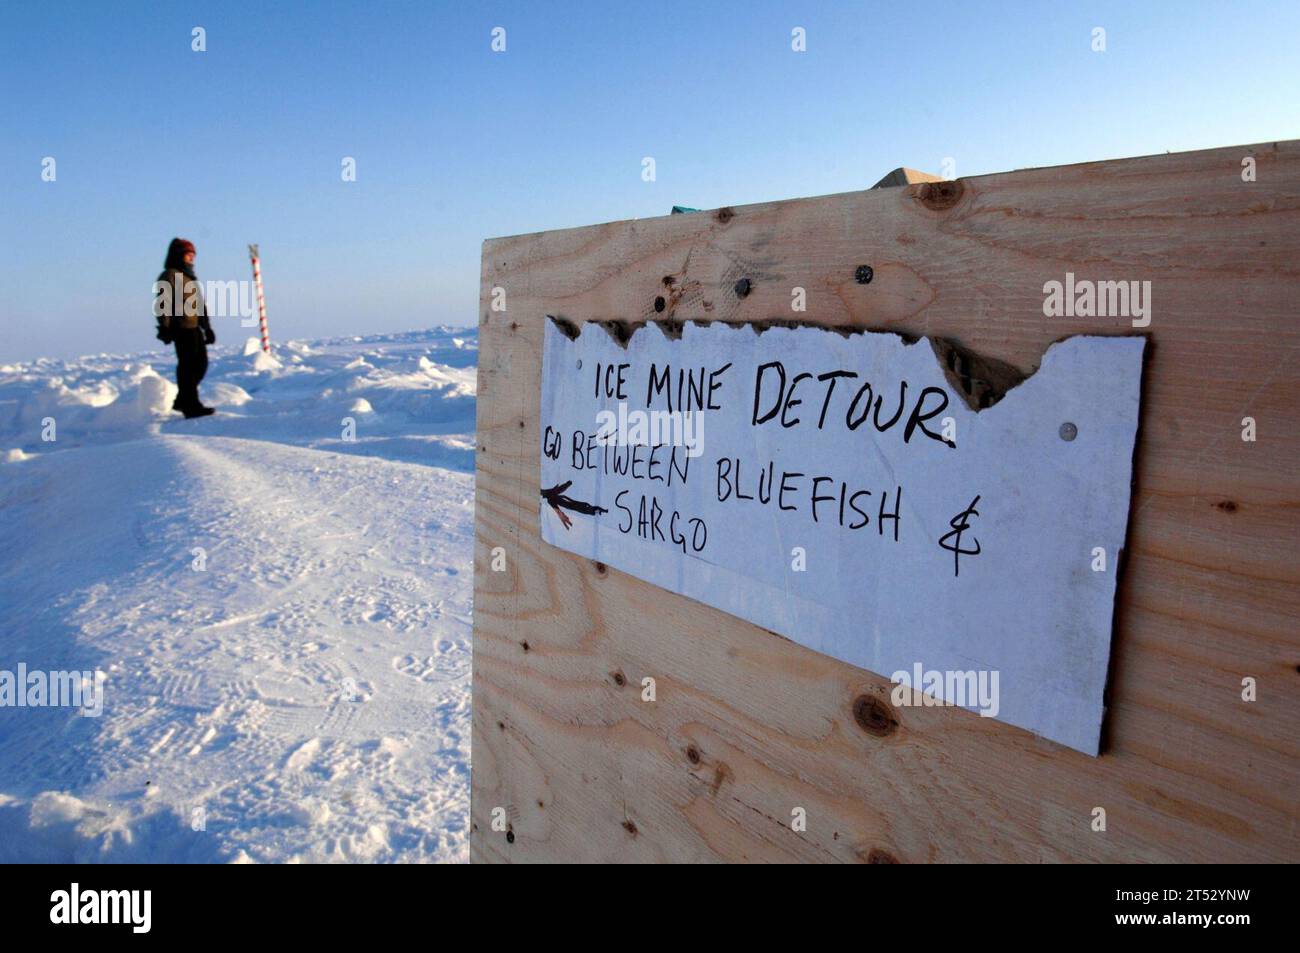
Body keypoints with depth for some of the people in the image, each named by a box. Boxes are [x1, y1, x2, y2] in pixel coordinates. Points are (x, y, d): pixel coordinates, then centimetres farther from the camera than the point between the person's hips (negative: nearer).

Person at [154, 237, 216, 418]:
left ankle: (182, 400, 21)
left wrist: (206, 327, 25)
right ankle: (191, 406, -6)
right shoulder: (170, 275, -5)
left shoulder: (190, 276, 24)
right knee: (187, 365, -8)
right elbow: (163, 303, -13)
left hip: (194, 327, 9)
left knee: (201, 363, 10)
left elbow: (199, 303, 27)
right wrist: (165, 328, -19)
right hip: (181, 327, -9)